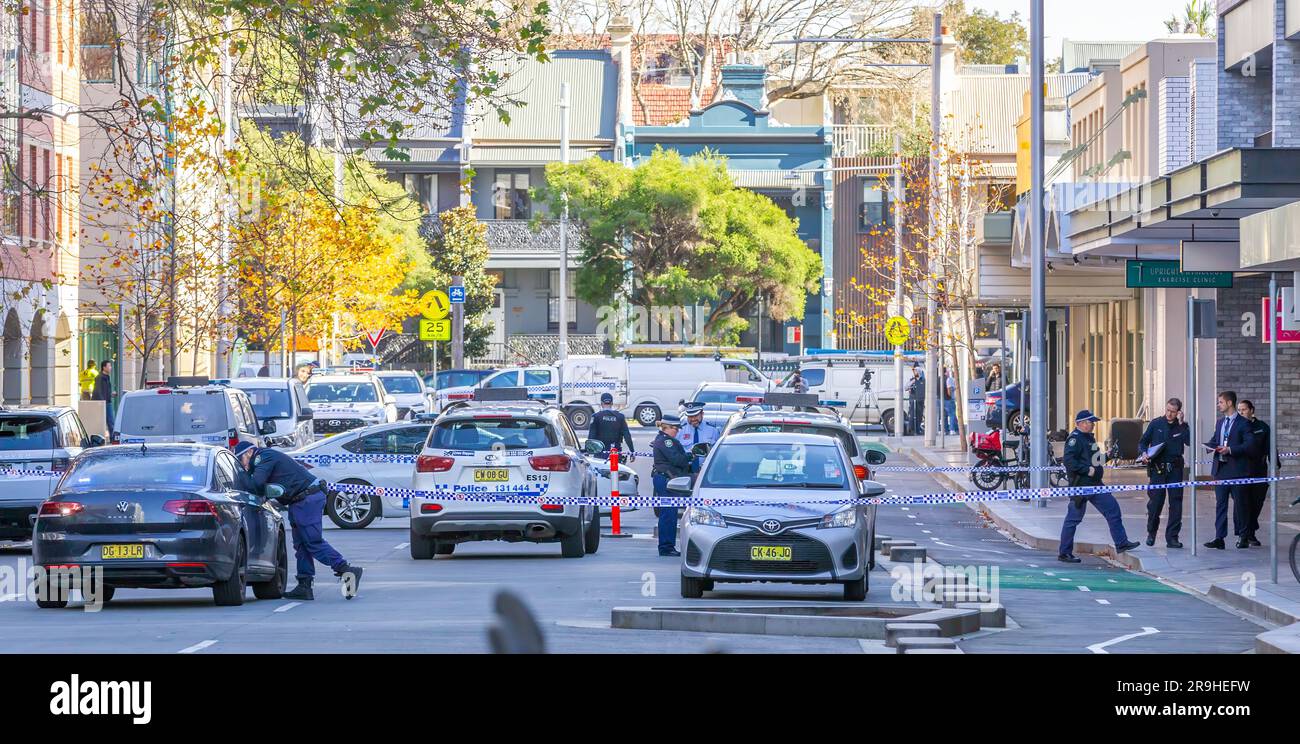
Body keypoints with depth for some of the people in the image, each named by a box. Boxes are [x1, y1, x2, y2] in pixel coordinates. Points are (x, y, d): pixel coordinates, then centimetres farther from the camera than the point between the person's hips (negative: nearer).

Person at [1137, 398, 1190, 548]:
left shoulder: (1182, 426, 6)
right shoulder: (1155, 424, 6)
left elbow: (1189, 441, -11)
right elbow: (1143, 441, 11)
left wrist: (1181, 424, -13)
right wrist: (1144, 453, -9)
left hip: (1175, 468, 1)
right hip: (1157, 468, -1)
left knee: (1176, 502, -1)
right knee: (1155, 501, -3)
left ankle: (1172, 537, 4)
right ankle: (1151, 532, 18)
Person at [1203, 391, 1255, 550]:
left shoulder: (1243, 423, -6)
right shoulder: (1220, 423, 17)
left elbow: (1250, 445, -14)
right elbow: (1215, 441, 23)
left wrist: (1230, 450, -22)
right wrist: (1211, 446, 0)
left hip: (1237, 469, -6)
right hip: (1221, 469, 6)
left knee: (1240, 504, 2)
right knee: (1220, 504, 1)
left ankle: (1243, 537, 13)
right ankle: (1219, 538, -2)